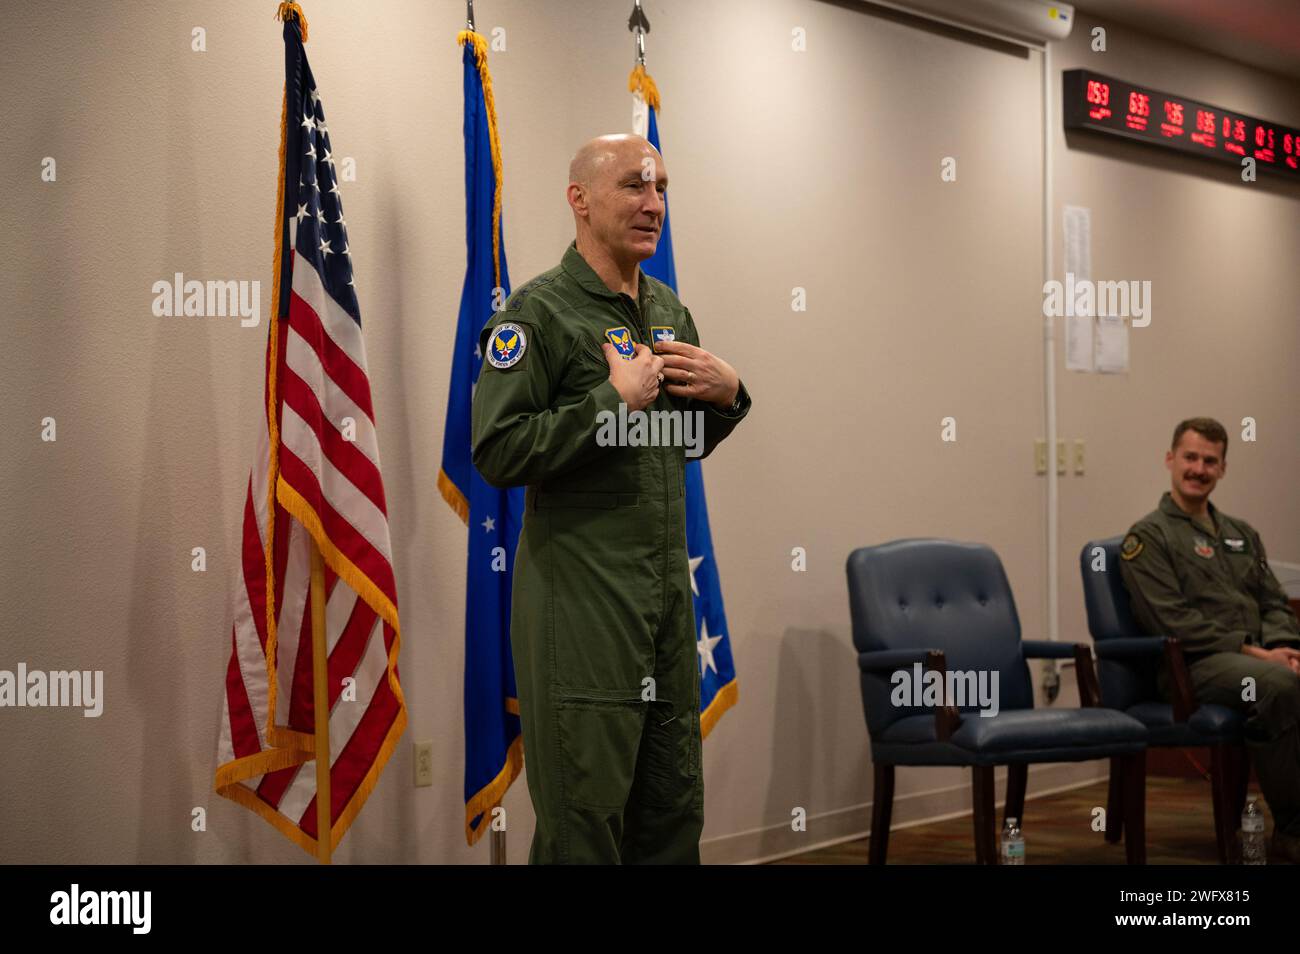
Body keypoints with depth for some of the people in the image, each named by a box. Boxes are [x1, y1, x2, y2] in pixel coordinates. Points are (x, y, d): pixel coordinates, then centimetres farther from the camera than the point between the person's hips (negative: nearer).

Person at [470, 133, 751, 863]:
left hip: (668, 586, 7)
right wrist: (616, 398, -18)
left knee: (675, 810, 13)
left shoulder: (669, 310, 14)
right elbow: (498, 453, -18)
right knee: (586, 812, -2)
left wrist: (728, 392, 3)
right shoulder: (540, 311, -9)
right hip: (582, 595, -7)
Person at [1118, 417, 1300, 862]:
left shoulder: (1241, 534, 23)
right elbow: (1174, 621, -10)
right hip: (1193, 664, -6)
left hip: (1259, 655, 7)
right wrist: (1251, 651, -15)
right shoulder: (1148, 537, 1)